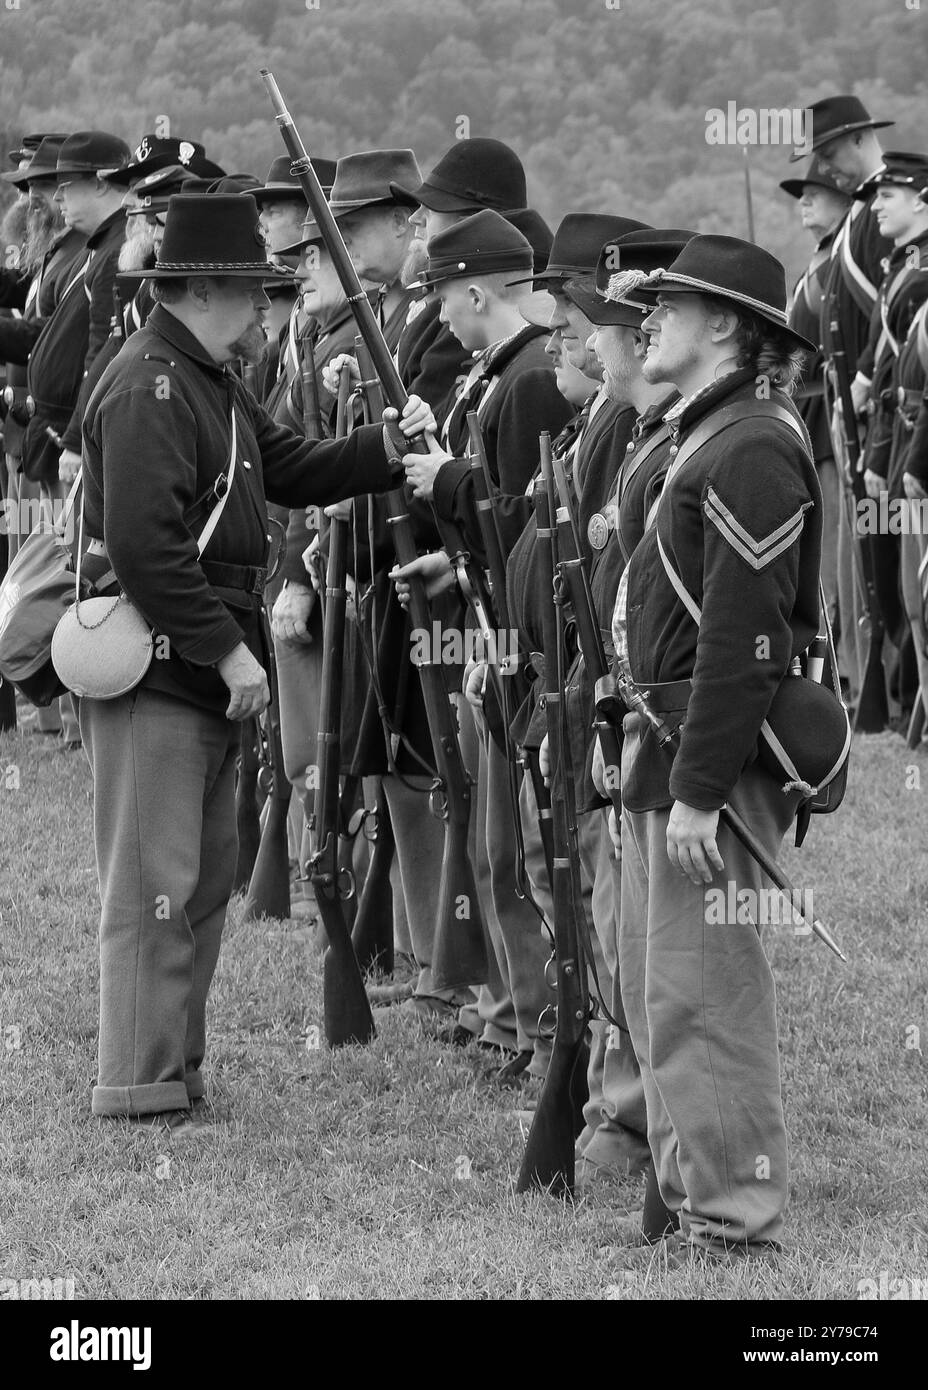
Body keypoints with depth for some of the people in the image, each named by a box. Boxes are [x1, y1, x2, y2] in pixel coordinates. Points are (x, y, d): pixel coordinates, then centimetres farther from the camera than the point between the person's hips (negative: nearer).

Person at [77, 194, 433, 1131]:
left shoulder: (210, 383, 16)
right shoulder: (147, 387, -17)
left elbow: (294, 470, 17)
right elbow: (144, 545, -24)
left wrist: (387, 447, 1)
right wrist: (229, 651, -21)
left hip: (206, 674, 11)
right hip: (155, 671, -11)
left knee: (205, 883, 15)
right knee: (154, 889, -6)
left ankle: (178, 1078, 23)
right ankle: (141, 1100, -2)